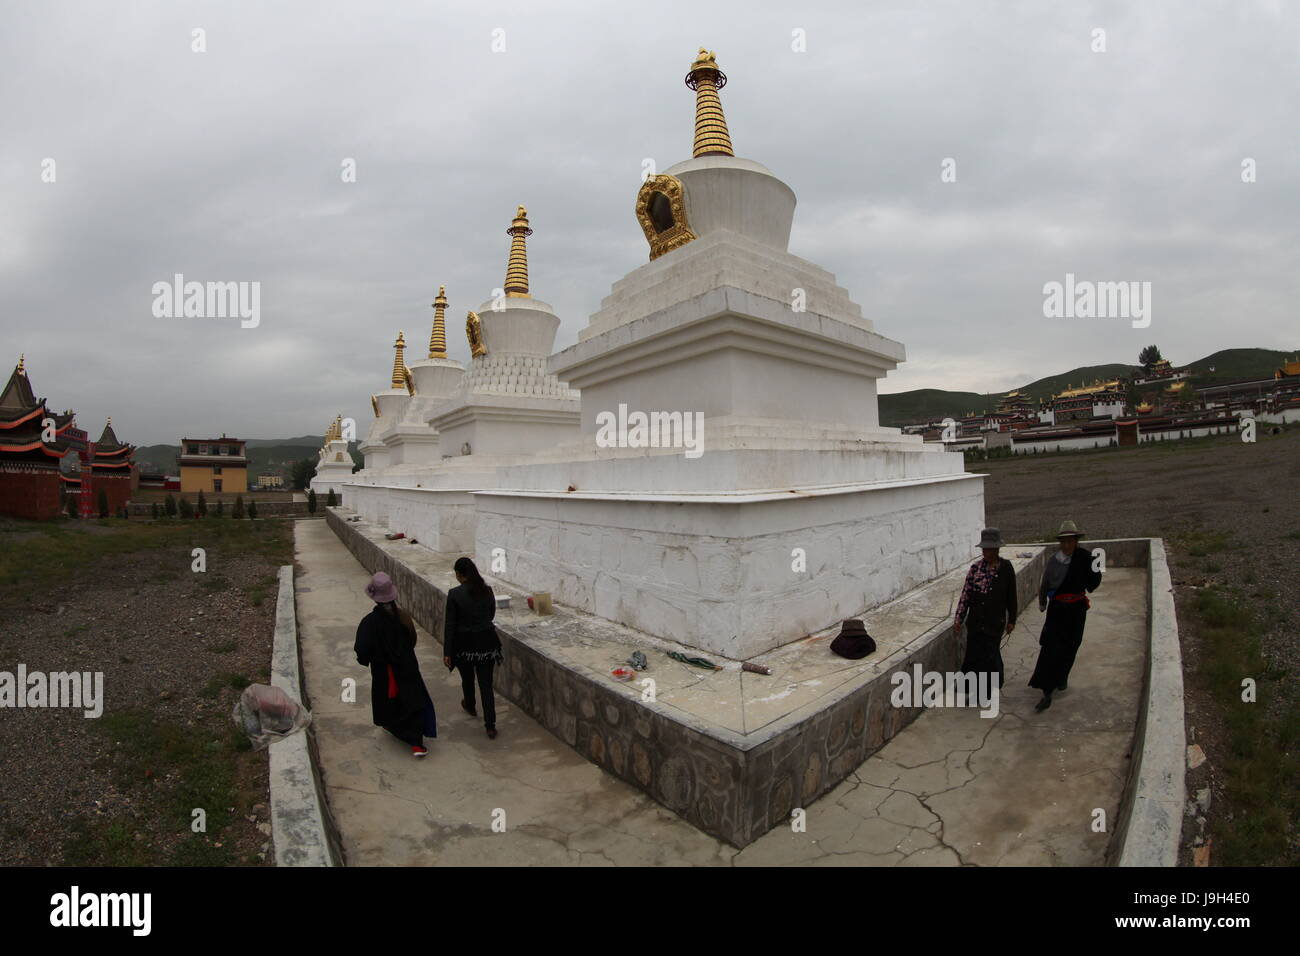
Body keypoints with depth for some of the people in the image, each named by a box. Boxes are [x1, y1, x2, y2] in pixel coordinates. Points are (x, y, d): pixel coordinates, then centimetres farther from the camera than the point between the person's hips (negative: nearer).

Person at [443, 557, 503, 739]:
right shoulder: (487, 591, -5)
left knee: (467, 678, 24)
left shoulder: (454, 594, -15)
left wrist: (447, 652, -6)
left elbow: (450, 625, -12)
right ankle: (490, 726, 5)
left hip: (465, 644, -2)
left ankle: (470, 707, 51)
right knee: (486, 683, 7)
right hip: (486, 642, 2)